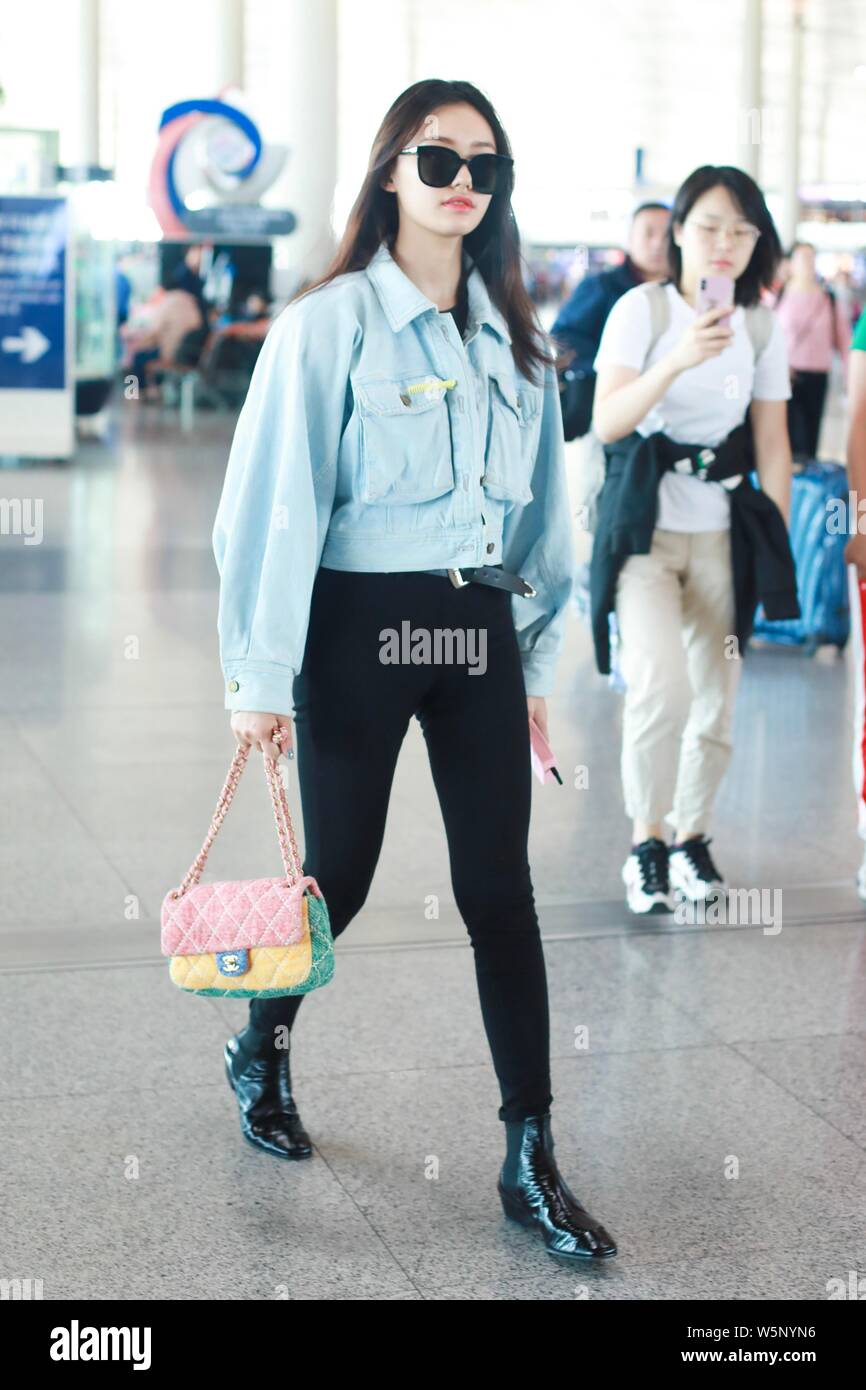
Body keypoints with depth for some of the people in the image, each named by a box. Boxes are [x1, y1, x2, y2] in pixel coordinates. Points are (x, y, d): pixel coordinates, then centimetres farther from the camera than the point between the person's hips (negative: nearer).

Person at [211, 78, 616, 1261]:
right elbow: (275, 499, -8)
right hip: (360, 625, -4)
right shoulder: (331, 323, -6)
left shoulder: (514, 337, 9)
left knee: (500, 888, 1)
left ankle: (531, 1163, 7)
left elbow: (540, 506, 13)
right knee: (342, 873, 8)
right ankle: (260, 1047, 38)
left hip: (478, 628, 4)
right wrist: (263, 676, -11)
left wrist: (538, 663, 11)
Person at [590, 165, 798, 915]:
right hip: (645, 525, -3)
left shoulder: (762, 327, 7)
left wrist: (778, 546, 8)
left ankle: (692, 838, 25)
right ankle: (645, 844, -1)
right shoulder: (643, 309, -5)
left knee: (715, 699, 5)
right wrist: (678, 361, -31)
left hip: (723, 533, 4)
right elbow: (606, 422, -17)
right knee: (662, 685, -19)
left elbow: (773, 445, 11)